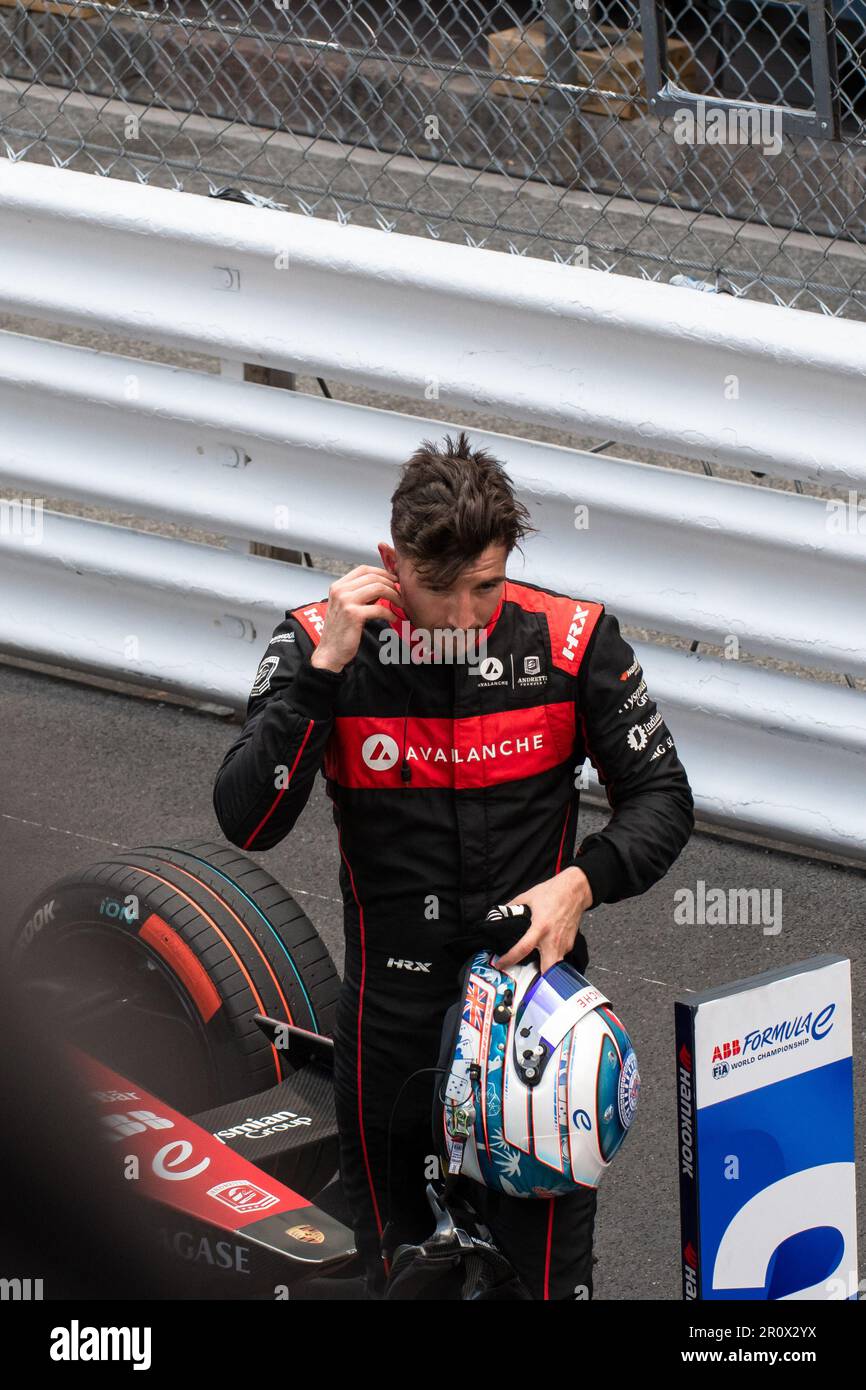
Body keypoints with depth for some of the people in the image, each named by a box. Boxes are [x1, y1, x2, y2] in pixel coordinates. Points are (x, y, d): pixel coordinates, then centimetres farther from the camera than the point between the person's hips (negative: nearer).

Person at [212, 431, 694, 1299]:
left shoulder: (572, 640, -7)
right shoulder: (322, 644, -9)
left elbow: (661, 796, 1)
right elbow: (247, 822, -17)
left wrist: (581, 883, -17)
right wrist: (324, 669, -24)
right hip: (391, 1014, 0)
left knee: (547, 1270, 1)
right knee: (390, 1268, 13)